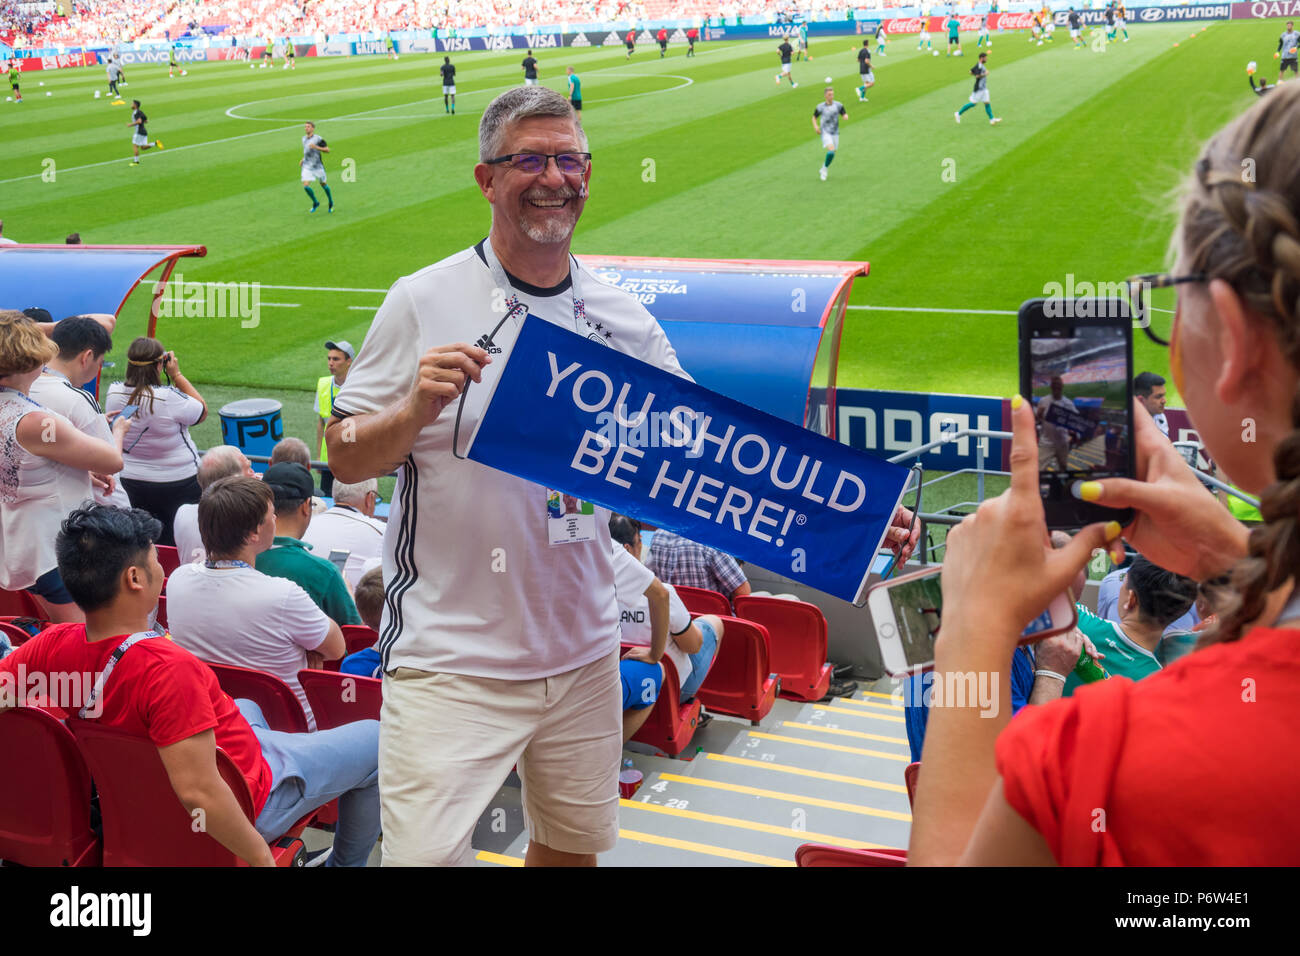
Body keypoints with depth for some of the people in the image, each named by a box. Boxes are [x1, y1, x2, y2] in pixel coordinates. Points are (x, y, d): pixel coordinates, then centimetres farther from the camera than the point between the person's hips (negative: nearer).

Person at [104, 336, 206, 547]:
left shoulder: (113, 393, -9)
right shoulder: (169, 398, -25)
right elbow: (202, 412, -7)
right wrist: (177, 375, -6)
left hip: (129, 480, 5)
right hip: (177, 484, -5)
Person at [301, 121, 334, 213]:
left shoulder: (318, 139, -11)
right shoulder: (304, 139, 8)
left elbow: (327, 150, -11)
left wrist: (316, 147, -23)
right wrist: (303, 159, 13)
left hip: (318, 166, -4)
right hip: (307, 167, 4)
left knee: (323, 184, 12)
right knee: (306, 186, -11)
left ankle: (331, 203, 35)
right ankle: (315, 203, 11)